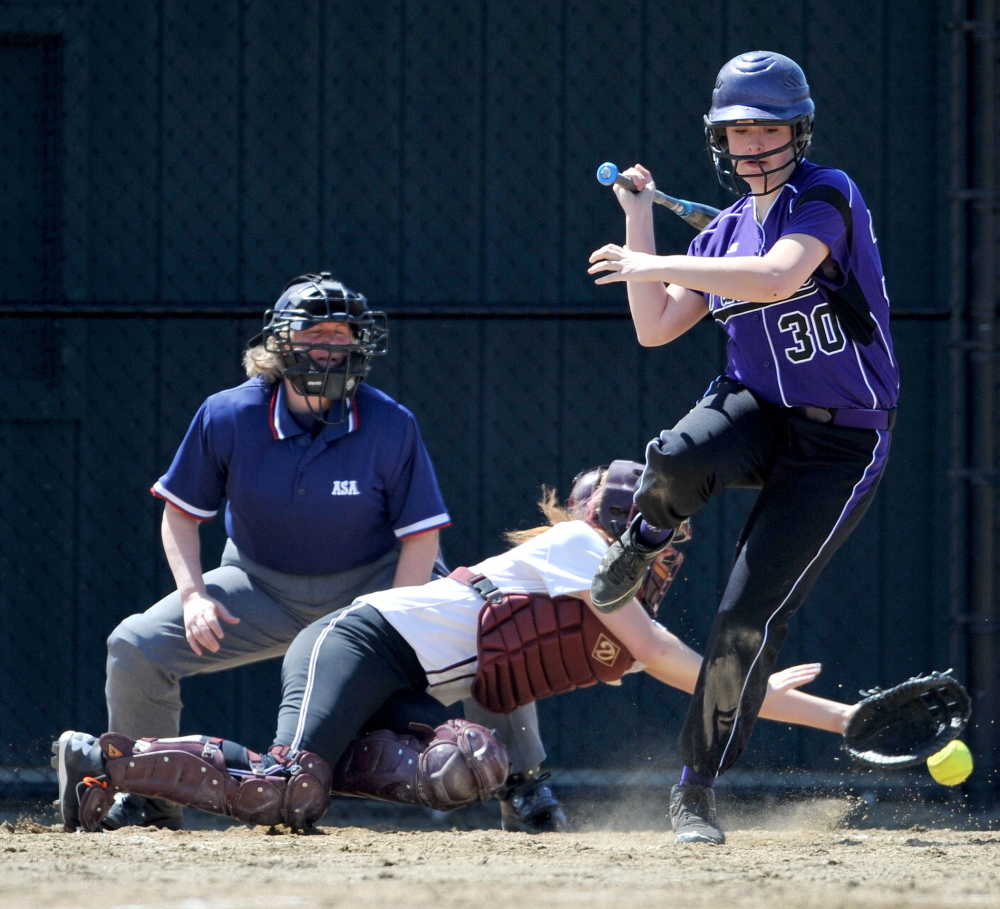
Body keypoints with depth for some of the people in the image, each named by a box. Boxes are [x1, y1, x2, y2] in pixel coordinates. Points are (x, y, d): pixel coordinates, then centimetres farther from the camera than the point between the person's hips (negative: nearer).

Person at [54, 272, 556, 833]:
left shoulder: (391, 426, -19)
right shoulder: (226, 417, -15)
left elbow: (421, 534, -15)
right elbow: (182, 511, -2)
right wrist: (193, 593, -18)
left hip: (372, 584, -1)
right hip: (262, 589, 1)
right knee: (136, 648, -15)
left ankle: (523, 786, 1)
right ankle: (150, 797, 7)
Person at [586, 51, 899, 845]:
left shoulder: (826, 196, -10)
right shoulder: (725, 232, 11)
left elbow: (780, 277, -29)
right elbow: (655, 328, 11)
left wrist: (657, 266, -23)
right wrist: (639, 222, 5)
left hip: (841, 442, -4)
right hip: (755, 412, 4)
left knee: (751, 616, -12)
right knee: (677, 458, -34)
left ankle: (698, 789, 4)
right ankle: (646, 539, 2)